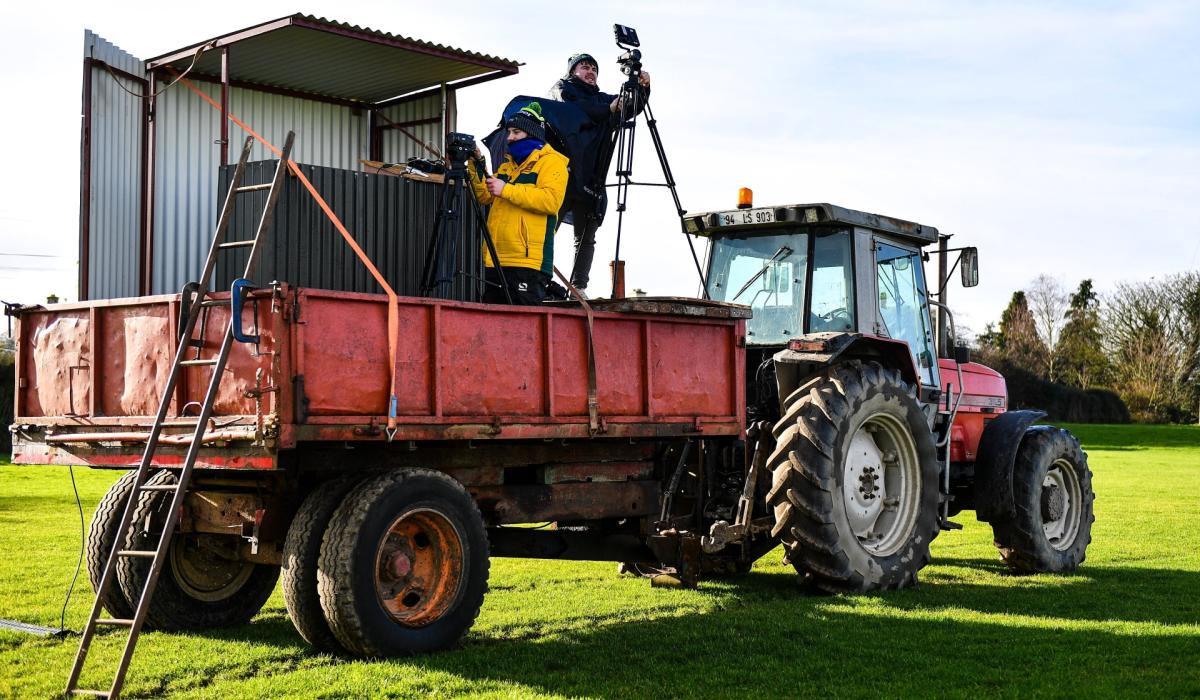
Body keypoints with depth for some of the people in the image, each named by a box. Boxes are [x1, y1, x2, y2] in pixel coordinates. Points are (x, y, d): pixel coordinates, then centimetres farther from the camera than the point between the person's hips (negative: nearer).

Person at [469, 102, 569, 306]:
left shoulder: (551, 161, 1)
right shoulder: (507, 166, 26)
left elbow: (551, 200, -16)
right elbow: (485, 197, 21)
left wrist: (507, 189, -17)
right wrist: (476, 166, 8)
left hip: (528, 260, -8)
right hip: (496, 260, 8)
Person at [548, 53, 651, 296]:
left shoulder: (601, 98, 26)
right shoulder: (562, 89, 13)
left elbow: (633, 107, 14)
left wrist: (642, 88, -5)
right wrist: (609, 109, -14)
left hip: (591, 177, 5)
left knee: (586, 237, 0)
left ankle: (578, 289, 0)